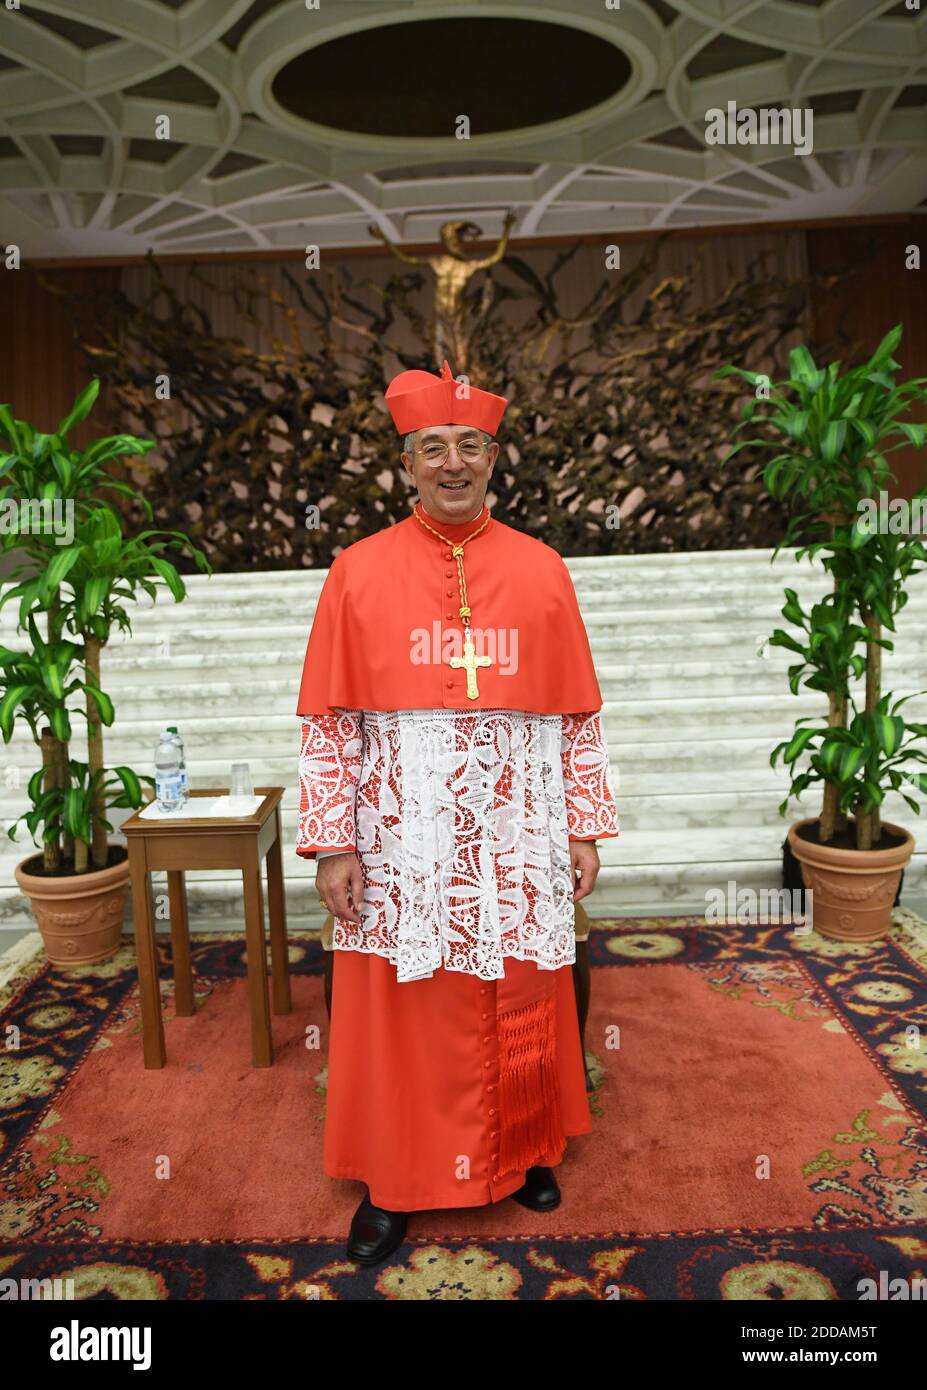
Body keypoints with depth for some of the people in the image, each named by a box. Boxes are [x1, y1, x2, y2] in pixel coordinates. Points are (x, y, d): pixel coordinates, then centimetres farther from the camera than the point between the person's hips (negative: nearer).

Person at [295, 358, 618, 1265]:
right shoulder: (359, 572, -2)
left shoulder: (541, 570, 3)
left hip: (516, 843, 2)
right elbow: (327, 722, -2)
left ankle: (524, 1152, 40)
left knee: (522, 1011, 15)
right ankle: (393, 1179, 33)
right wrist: (333, 844, -6)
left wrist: (584, 830, 3)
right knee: (397, 1016, 11)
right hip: (400, 845, -1)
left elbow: (579, 716, 5)